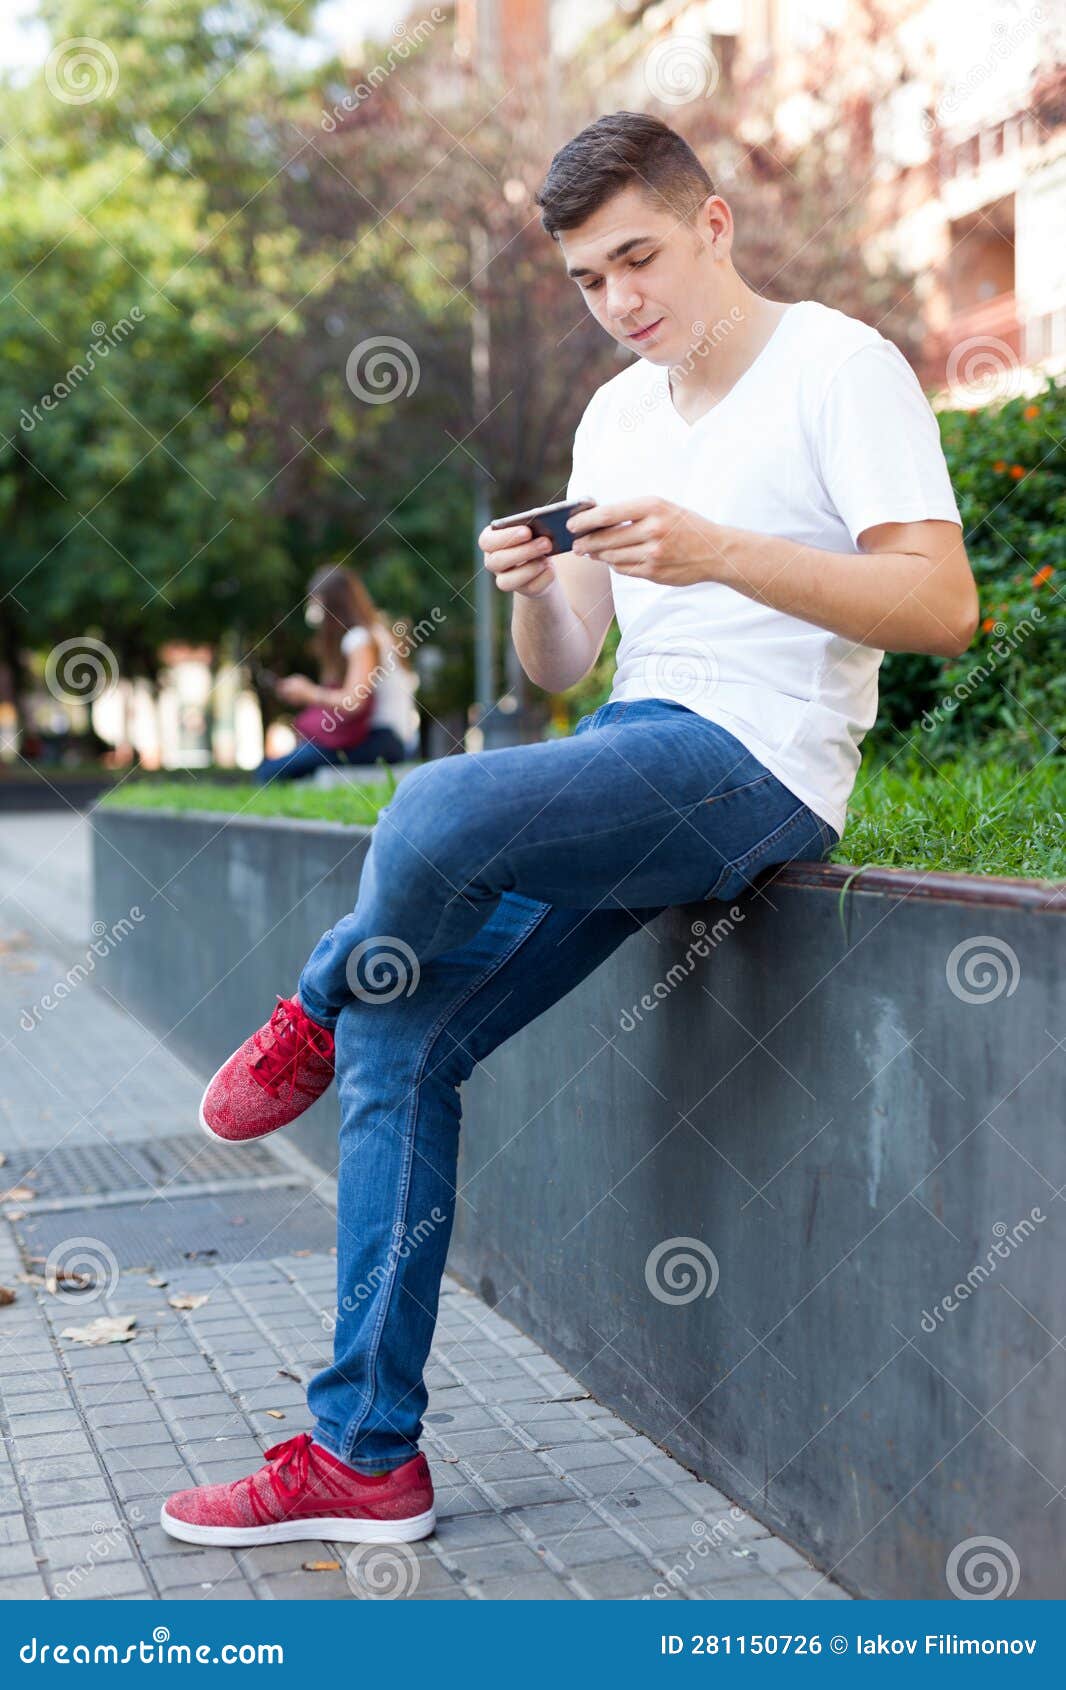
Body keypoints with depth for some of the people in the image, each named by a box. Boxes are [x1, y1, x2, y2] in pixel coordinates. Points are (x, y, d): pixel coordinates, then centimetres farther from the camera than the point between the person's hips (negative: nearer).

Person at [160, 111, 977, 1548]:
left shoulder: (838, 365, -3)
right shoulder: (616, 416, 19)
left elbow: (943, 605, -14)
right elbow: (561, 667, 16)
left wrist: (720, 553, -24)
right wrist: (529, 590, -7)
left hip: (758, 767, -8)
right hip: (636, 758, 8)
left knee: (438, 808, -33)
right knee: (404, 1039, -5)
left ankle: (317, 1015, 3)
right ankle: (363, 1456, 4)